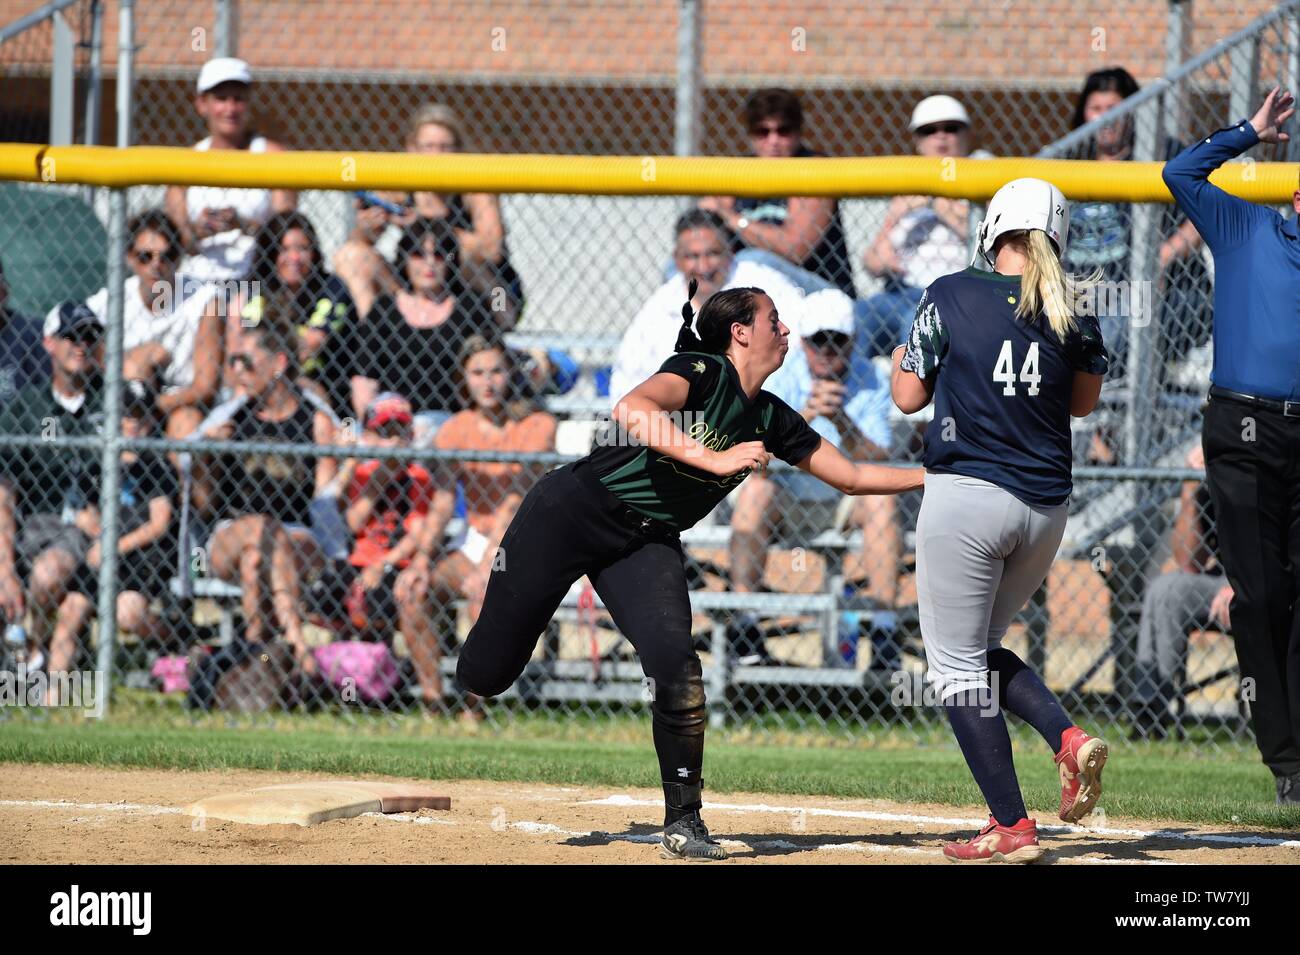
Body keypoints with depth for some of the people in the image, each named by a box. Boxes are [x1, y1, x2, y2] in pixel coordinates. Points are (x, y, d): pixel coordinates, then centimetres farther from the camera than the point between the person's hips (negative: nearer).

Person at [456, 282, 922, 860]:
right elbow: (633, 409, -37)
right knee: (485, 675, 0)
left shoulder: (771, 419, 3)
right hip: (570, 512, -5)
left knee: (675, 669, -20)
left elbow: (850, 477, 11)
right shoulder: (704, 370, -18)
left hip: (646, 543, 5)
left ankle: (684, 822, -7)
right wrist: (712, 460, -43)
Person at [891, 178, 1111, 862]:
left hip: (966, 493, -5)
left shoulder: (949, 297, -6)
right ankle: (1067, 738, -3)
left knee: (958, 663, 2)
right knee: (979, 649, 22)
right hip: (1047, 505, 5)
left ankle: (1011, 827, -4)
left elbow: (908, 396, 0)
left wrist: (901, 360, 19)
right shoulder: (1075, 308, 3)